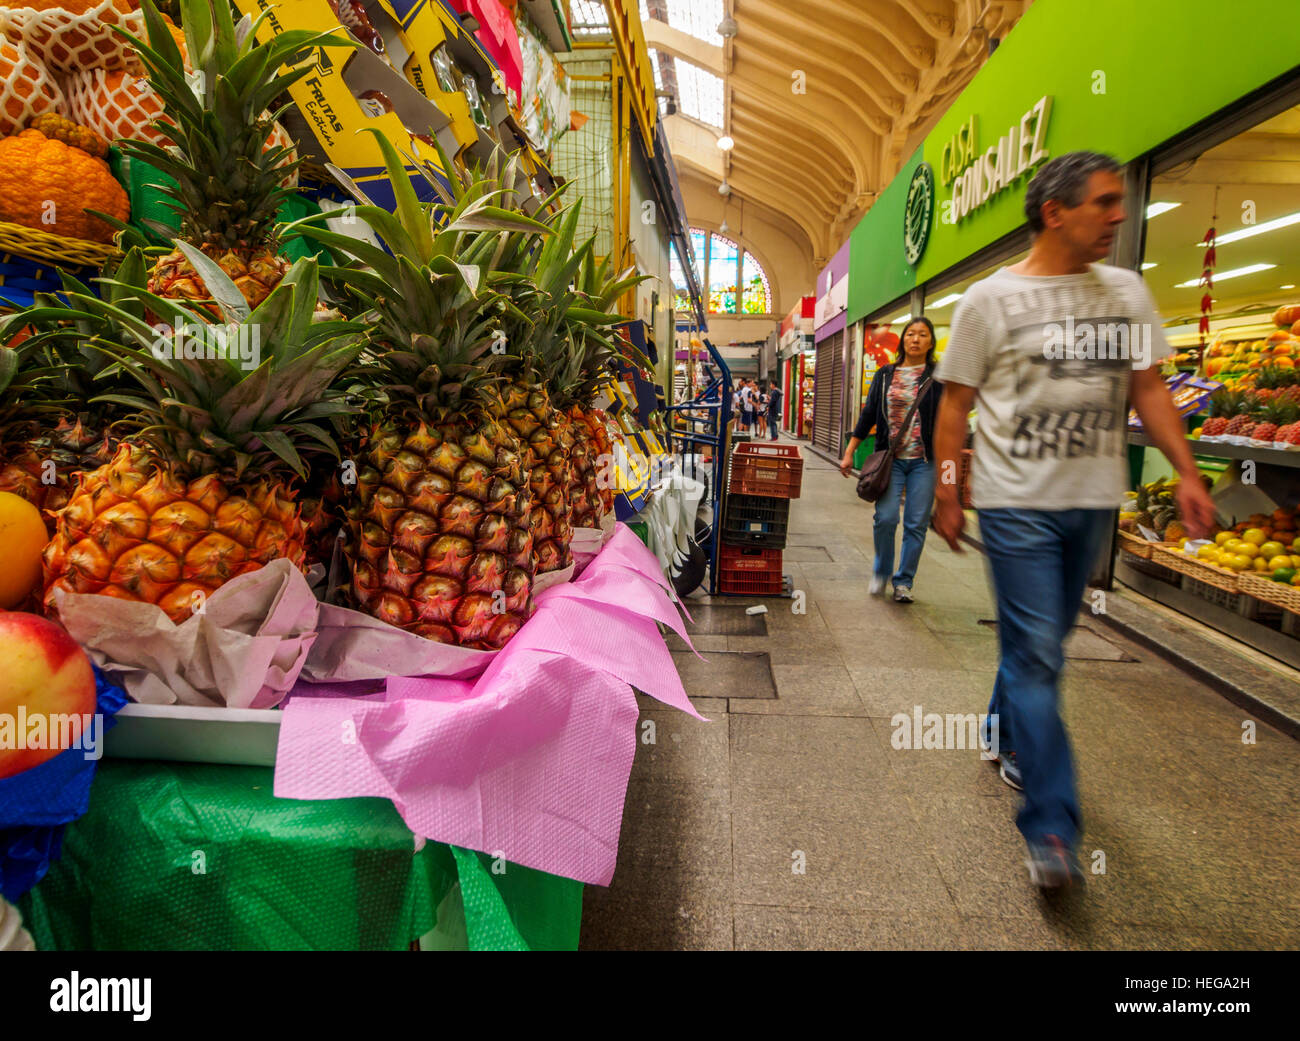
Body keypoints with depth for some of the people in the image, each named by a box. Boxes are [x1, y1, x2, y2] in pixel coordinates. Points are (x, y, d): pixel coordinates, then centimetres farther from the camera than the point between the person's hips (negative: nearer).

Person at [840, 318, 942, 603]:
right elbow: (868, 415, 10)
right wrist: (849, 453, 6)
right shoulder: (885, 375, 9)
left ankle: (903, 581, 16)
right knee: (885, 517, -10)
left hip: (924, 461, -1)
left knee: (916, 523, 1)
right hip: (891, 458, 1)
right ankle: (881, 571, 16)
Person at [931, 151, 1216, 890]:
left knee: (1045, 641, 17)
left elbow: (1149, 388, 10)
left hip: (1095, 500, 5)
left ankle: (1007, 736, 42)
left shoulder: (1129, 293, 10)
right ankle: (1051, 829, 2)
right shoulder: (992, 300, -4)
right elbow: (955, 406, -4)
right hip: (1018, 503, -5)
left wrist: (1187, 471, -1)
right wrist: (947, 497, -6)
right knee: (1035, 652, -6)